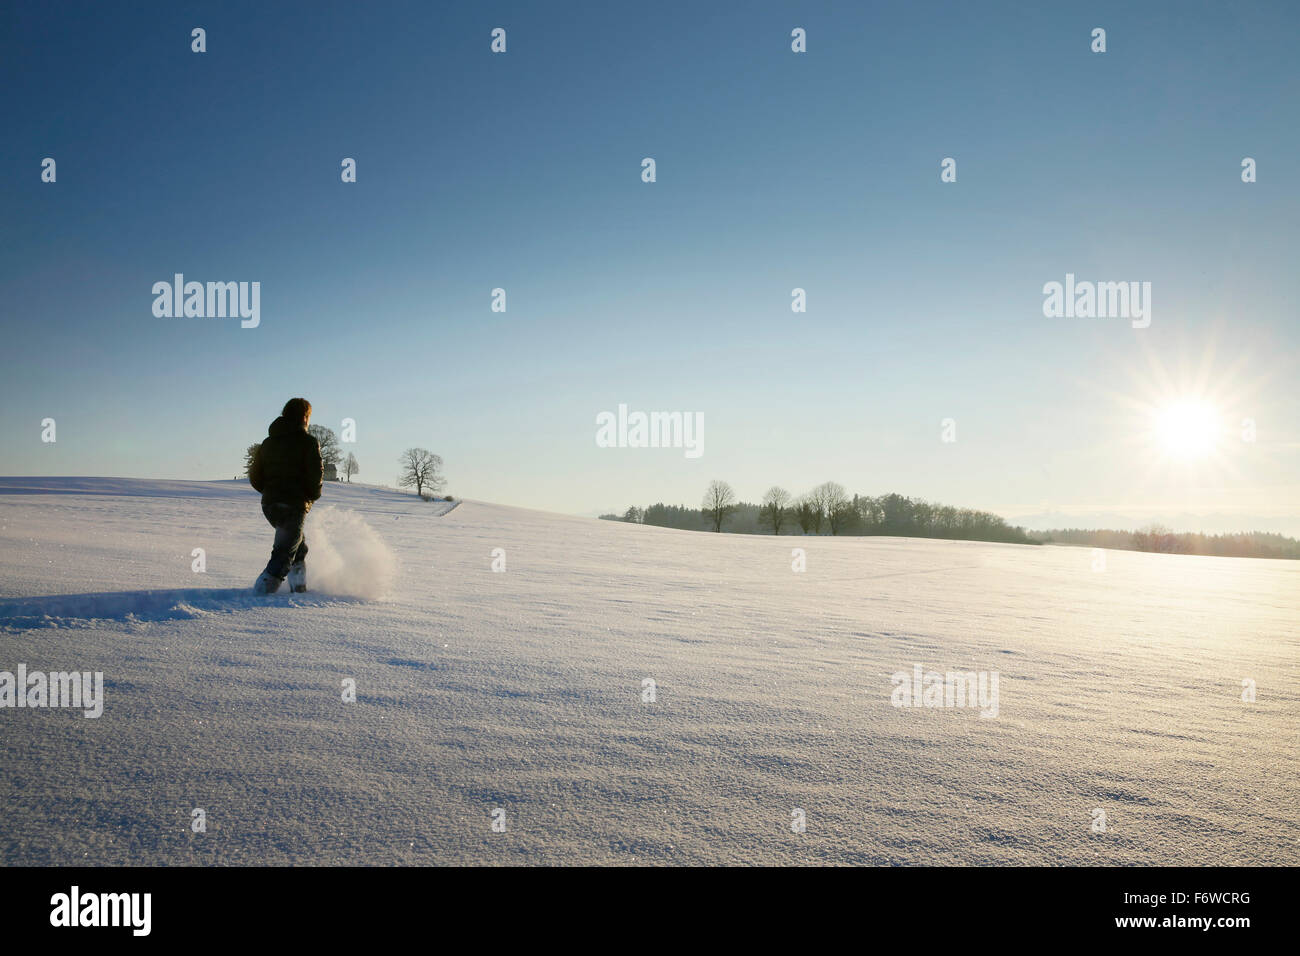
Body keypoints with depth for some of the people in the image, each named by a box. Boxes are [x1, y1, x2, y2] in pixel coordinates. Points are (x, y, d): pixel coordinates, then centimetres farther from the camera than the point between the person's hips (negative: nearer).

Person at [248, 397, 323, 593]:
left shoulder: (268, 442, 13)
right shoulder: (308, 441, -6)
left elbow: (255, 477, 12)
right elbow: (316, 475, -14)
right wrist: (312, 496, 4)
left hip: (269, 505, 8)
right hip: (294, 505, -7)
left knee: (299, 546, 25)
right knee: (283, 554, -5)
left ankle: (299, 587, 27)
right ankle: (262, 591, -15)